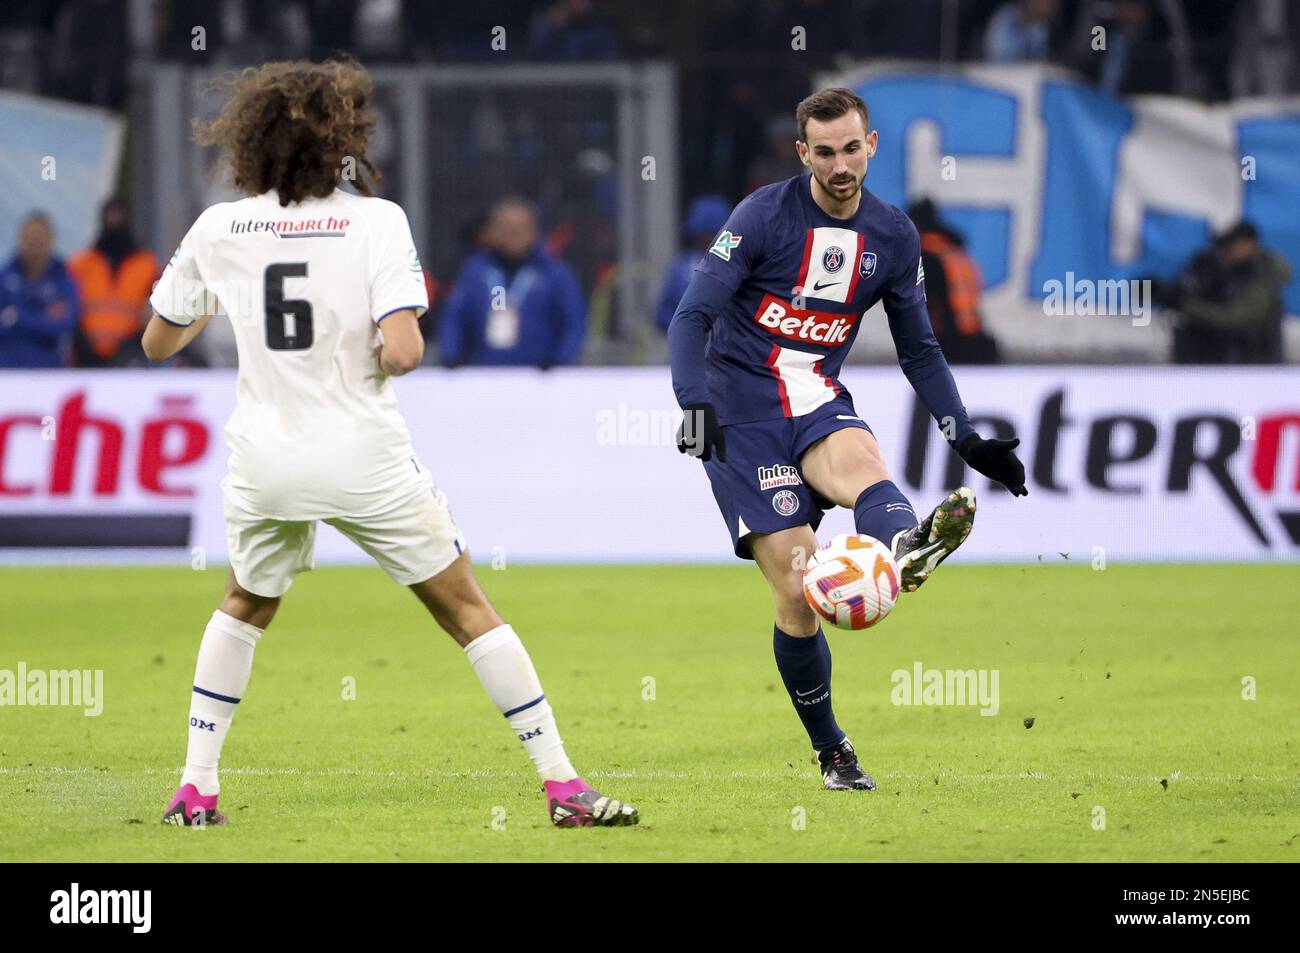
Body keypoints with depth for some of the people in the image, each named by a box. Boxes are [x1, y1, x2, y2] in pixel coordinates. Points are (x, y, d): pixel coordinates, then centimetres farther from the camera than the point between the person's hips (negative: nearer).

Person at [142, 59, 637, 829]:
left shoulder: (218, 230, 0)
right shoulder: (374, 220, -9)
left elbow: (157, 343, 12)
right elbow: (401, 353, -20)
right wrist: (403, 338, 3)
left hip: (264, 461, 3)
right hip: (364, 460, -3)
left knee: (246, 607, 29)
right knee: (468, 610, 8)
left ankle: (196, 788, 22)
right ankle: (564, 786, 4)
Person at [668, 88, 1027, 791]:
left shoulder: (893, 237, 7)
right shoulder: (765, 215, -6)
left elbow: (920, 351, 17)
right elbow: (692, 316, -10)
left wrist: (968, 441, 7)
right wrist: (695, 404, -27)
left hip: (820, 403, 3)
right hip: (743, 411, -3)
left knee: (861, 462, -36)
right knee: (796, 593, -13)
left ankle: (907, 548, -72)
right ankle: (831, 751, 4)